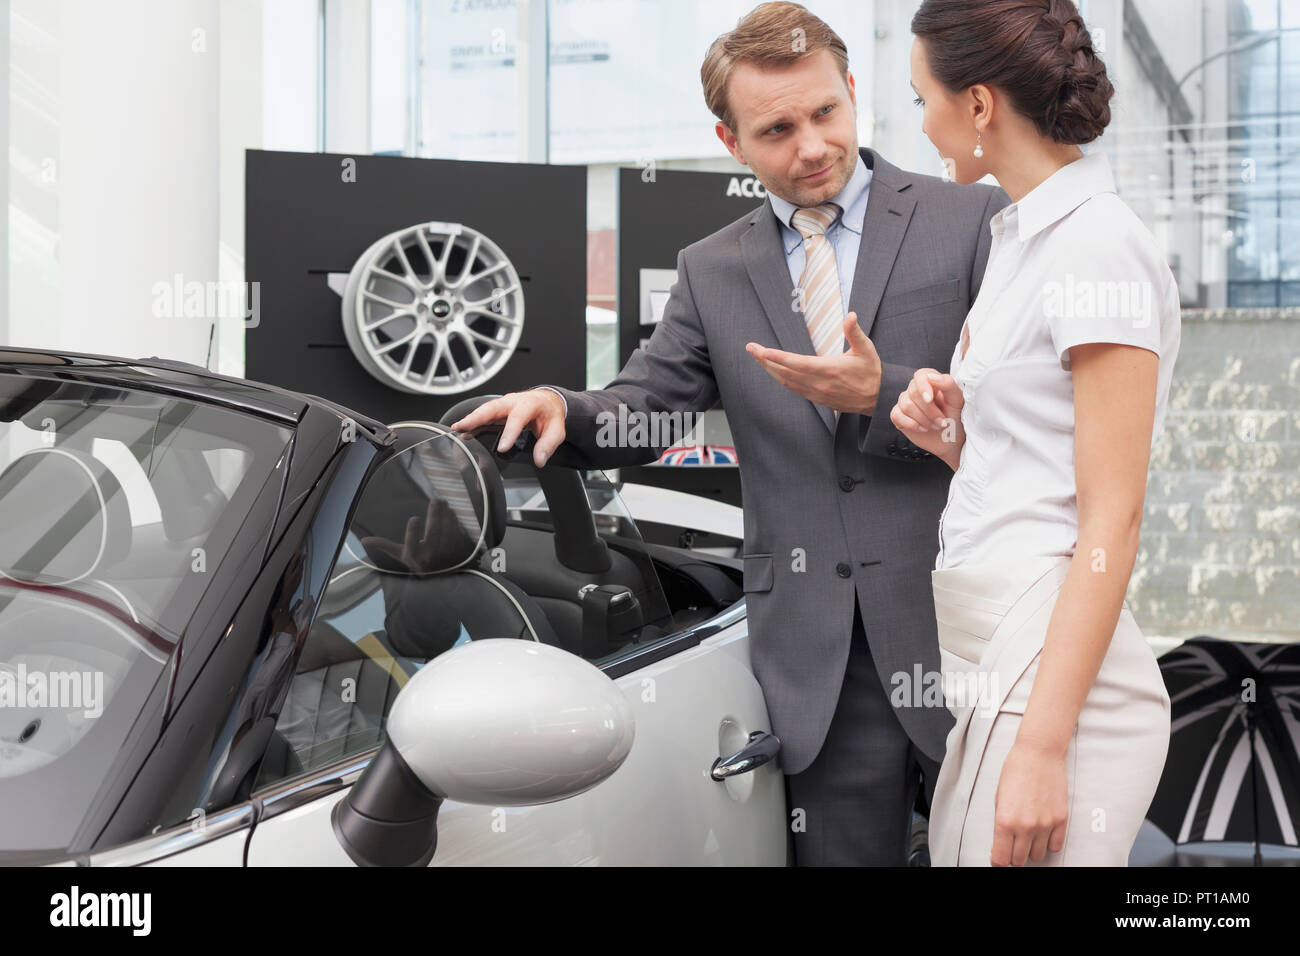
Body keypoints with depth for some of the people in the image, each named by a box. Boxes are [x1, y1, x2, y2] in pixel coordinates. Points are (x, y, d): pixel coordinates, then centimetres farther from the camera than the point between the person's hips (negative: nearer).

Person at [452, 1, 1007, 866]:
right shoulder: (713, 272, 12)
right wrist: (558, 407, -12)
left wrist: (881, 396, -19)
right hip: (822, 662, 2)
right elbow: (638, 415, 10)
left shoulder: (973, 220, 1)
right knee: (840, 850, 7)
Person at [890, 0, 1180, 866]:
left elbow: (1112, 521, -17)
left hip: (1055, 672, -9)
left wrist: (1043, 746, -21)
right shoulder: (1024, 236, 16)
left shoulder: (1098, 247, -13)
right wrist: (947, 433, 2)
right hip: (997, 669, 9)